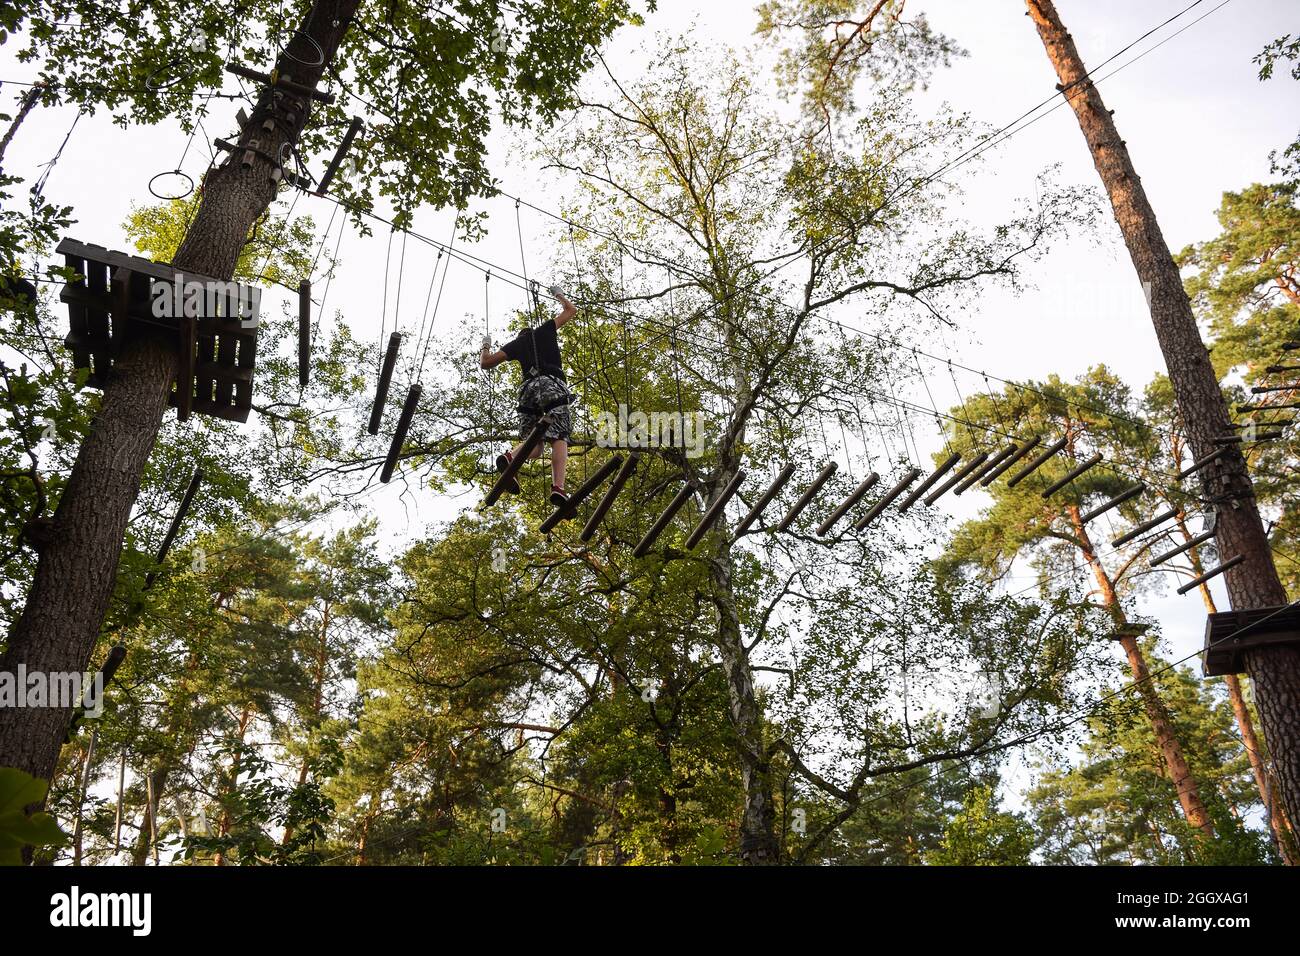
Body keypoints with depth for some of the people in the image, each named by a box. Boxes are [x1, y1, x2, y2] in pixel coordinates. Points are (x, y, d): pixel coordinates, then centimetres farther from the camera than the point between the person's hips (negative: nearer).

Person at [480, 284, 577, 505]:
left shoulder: (515, 344, 27)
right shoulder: (545, 330, 26)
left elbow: (485, 363, 25)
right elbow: (572, 310, 39)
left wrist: (486, 346, 45)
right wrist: (558, 294, 57)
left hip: (529, 387, 3)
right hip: (553, 385, -2)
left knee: (533, 444, 6)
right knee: (559, 438, -14)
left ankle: (510, 457, -28)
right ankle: (558, 488, -35)